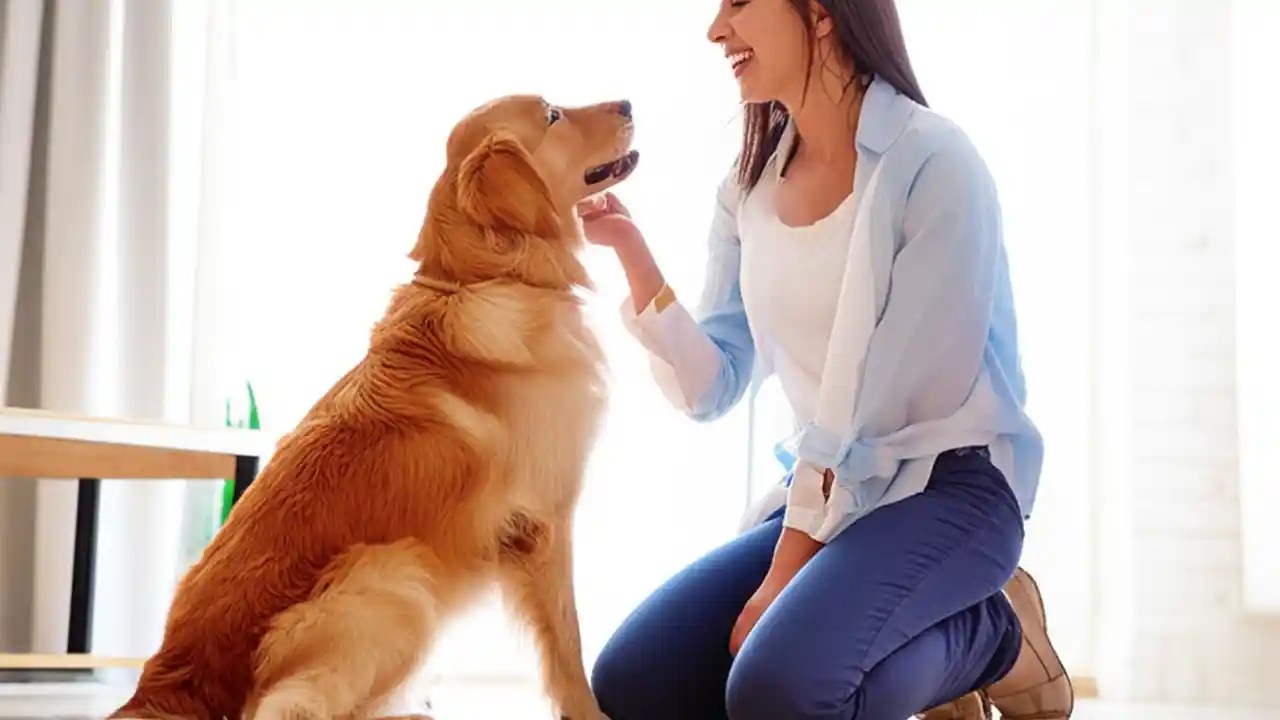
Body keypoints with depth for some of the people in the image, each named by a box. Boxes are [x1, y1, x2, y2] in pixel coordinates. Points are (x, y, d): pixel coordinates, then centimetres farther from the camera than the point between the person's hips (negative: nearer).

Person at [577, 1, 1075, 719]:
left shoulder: (933, 163, -13)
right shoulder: (751, 187, 8)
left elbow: (893, 394, -16)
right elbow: (713, 387, 6)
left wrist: (784, 576, -17)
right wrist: (633, 253, -7)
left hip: (949, 482, -7)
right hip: (829, 493, 7)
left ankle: (994, 638, -1)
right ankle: (928, 661, 6)